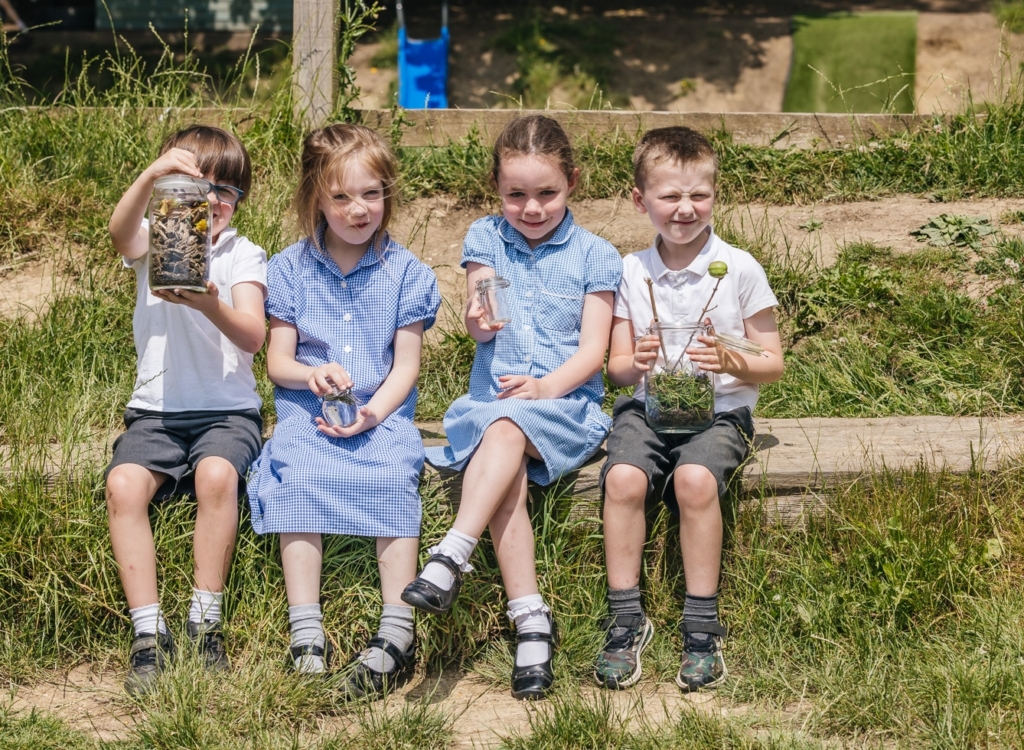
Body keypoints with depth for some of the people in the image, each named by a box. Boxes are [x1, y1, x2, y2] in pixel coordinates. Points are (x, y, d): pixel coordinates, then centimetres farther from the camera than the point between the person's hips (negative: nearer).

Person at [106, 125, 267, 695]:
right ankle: (149, 633, -21)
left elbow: (253, 337, -12)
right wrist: (152, 175, -40)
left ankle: (207, 622, -20)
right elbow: (120, 228, -20)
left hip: (228, 408, -1)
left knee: (217, 475, -33)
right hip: (156, 408, 1)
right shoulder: (153, 244, 7)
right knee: (124, 484, -28)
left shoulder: (244, 256, 5)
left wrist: (211, 306, -34)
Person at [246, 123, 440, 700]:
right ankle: (307, 635, -31)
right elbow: (278, 362, 6)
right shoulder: (290, 268, 6)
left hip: (383, 413, 0)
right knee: (298, 476, -29)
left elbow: (406, 367, 2)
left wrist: (372, 413, -16)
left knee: (394, 475, -30)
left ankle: (398, 635, -32)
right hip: (306, 413, 1)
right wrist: (313, 376, -18)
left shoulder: (405, 272, 4)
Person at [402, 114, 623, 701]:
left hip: (565, 402, -2)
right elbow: (480, 324, 1)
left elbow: (593, 348, 0)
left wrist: (546, 386, -19)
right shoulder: (486, 239, 12)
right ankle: (531, 620, -32)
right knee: (505, 473, -29)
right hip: (492, 395, 2)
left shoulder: (594, 256, 6)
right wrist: (479, 322, -25)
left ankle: (450, 560, -43)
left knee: (505, 430, -35)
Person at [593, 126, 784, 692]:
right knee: (623, 477, -28)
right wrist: (636, 363, -13)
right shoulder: (631, 272, 7)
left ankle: (702, 626, -22)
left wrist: (733, 363, -20)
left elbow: (773, 365, 1)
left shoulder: (739, 270, -1)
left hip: (720, 409, -2)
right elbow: (617, 366, 12)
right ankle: (626, 619, -17)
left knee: (695, 479, -33)